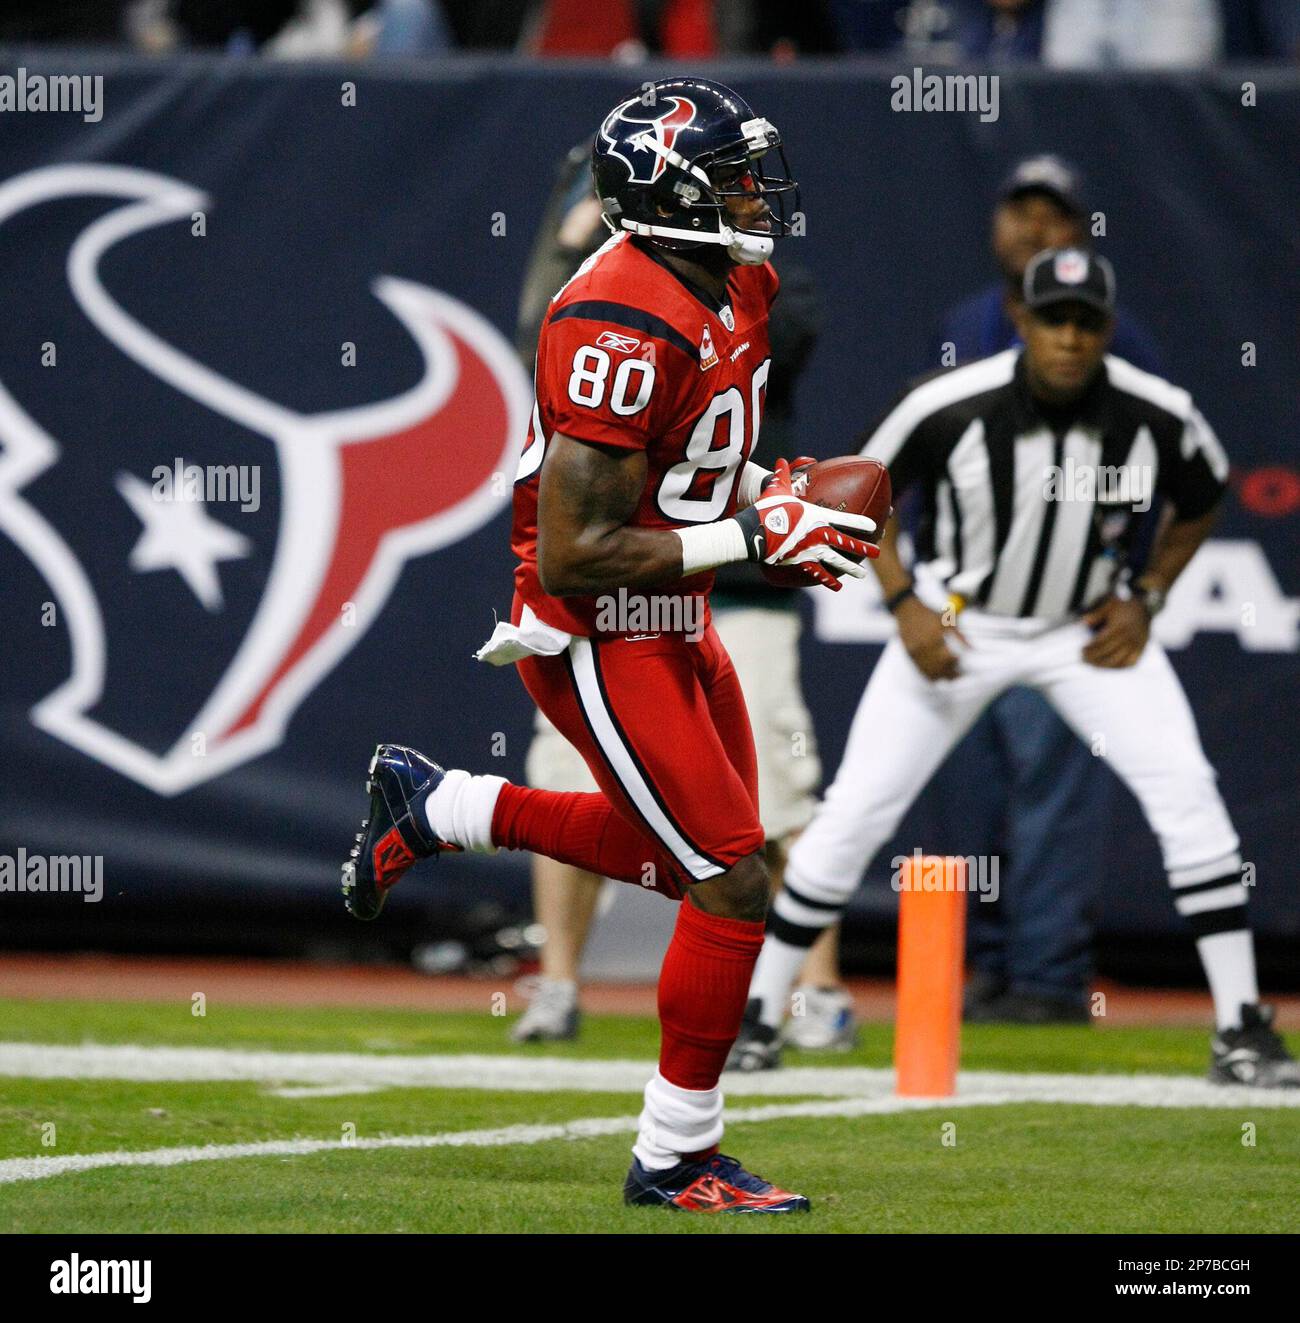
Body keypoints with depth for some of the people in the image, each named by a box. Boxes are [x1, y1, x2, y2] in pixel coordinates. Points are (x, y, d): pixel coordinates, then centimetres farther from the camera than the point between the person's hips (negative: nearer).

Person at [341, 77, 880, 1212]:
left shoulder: (739, 287, 4)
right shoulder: (623, 331, -27)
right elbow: (573, 557, -28)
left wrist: (768, 495, 1)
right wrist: (753, 536, -24)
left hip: (673, 623, 9)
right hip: (599, 639, -9)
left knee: (684, 854, 22)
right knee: (734, 885, -8)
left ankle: (434, 808, 36)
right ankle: (678, 1161, 5)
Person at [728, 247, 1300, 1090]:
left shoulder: (1159, 416, -19)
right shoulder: (951, 409, -24)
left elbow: (1202, 499, 5)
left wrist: (1146, 600, -4)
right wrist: (905, 604, -13)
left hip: (1089, 630, 1)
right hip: (958, 627, -1)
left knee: (1186, 791, -15)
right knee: (855, 811, -6)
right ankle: (758, 1013, 11)